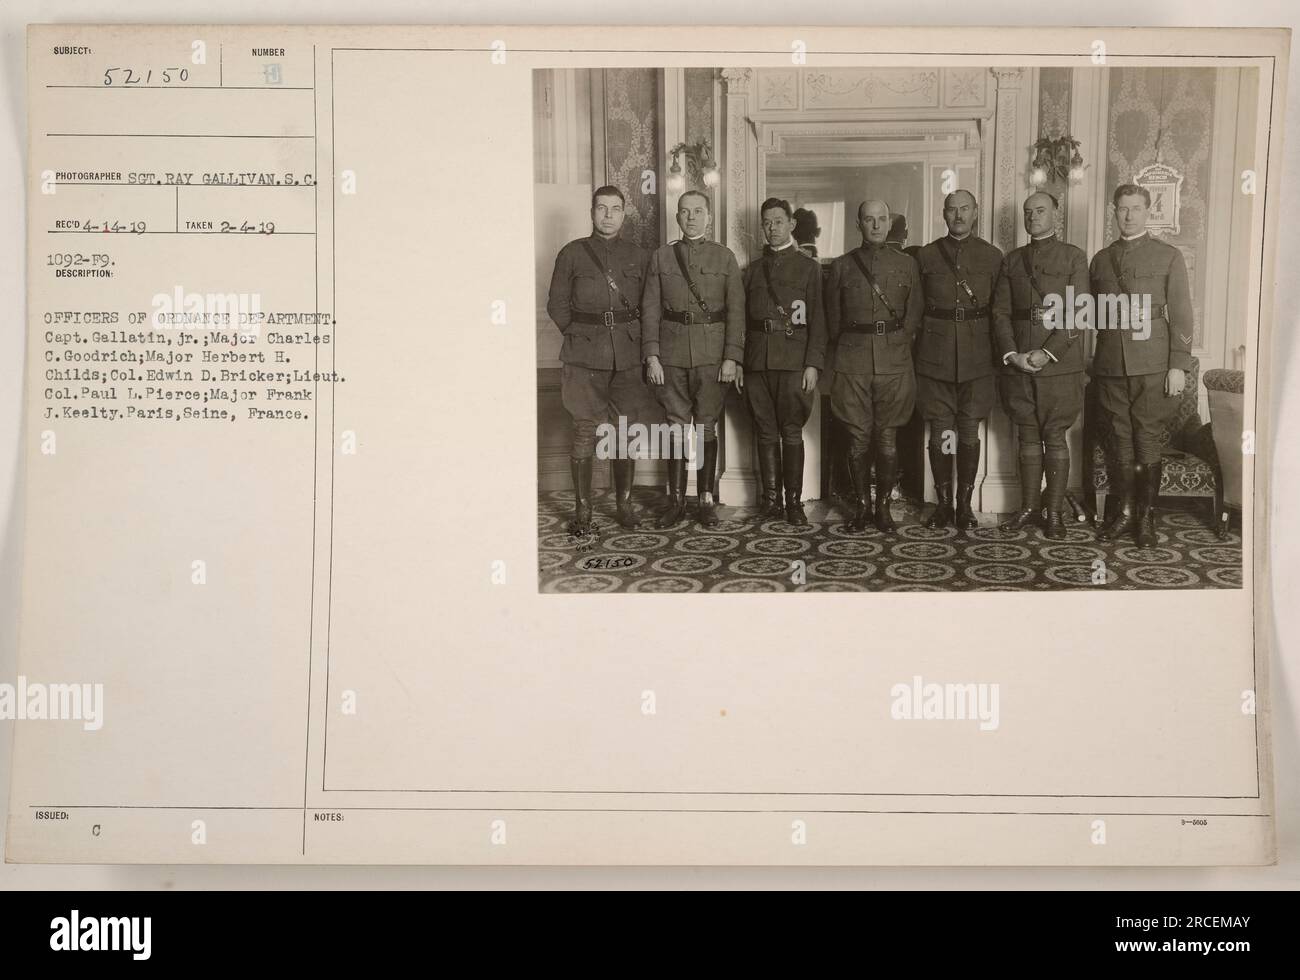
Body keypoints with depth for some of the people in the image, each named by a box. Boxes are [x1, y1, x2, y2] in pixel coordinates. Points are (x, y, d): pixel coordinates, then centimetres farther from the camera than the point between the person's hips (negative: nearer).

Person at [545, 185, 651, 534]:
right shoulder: (572, 254, 4)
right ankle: (582, 510, 4)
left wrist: (637, 339, 5)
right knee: (586, 431, -4)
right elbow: (556, 304, 7)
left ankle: (624, 504, 17)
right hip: (584, 358, -2)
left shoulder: (639, 256, 11)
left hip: (628, 356, 2)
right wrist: (579, 334, 1)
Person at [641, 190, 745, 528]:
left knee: (706, 426, 4)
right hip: (672, 354, 1)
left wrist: (732, 357, -8)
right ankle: (676, 501, 11)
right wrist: (651, 355, -4)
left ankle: (707, 500, 11)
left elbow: (736, 310, 0)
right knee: (676, 426, 4)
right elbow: (650, 309, 5)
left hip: (712, 354, -1)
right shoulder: (661, 257, 8)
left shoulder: (724, 257, 5)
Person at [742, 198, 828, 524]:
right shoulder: (752, 269, 17)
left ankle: (794, 502, 2)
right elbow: (743, 318, 14)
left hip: (793, 360, -3)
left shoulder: (808, 267, 7)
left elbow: (817, 319, 0)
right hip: (757, 359, 3)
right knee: (766, 433, 5)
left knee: (791, 433, -3)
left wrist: (813, 364, -10)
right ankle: (770, 499, 10)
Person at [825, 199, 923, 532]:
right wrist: (845, 349, 8)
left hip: (895, 363, 0)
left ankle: (883, 506, 11)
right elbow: (833, 318, 12)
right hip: (853, 363, 0)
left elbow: (913, 316, 11)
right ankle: (860, 505, 12)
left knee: (888, 438, 2)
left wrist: (899, 348, 7)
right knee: (858, 437, 1)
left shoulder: (907, 264, 10)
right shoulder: (841, 266, 8)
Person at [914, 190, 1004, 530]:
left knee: (969, 432, 3)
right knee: (940, 432, 3)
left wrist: (998, 353, 0)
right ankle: (943, 502, 12)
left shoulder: (992, 257, 7)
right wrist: (916, 349, 1)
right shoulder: (925, 256, 6)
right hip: (935, 357, 0)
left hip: (976, 357, 0)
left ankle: (965, 504, 12)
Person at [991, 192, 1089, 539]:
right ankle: (1029, 507, 16)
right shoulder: (1011, 260, 13)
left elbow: (1077, 313, -5)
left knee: (1055, 437, 1)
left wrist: (1047, 353, -14)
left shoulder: (1074, 257, 3)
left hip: (1059, 364, -3)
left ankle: (1055, 513, 7)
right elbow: (1001, 312, 7)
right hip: (1018, 364, 3)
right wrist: (1011, 354, -7)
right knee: (1027, 436, 8)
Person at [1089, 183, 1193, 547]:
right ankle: (1124, 512, 14)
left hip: (1152, 365, -3)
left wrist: (1179, 366, -6)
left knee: (1148, 439, -1)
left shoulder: (1168, 257, 5)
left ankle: (1146, 516, 7)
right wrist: (1091, 361, 6)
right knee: (1119, 441, 5)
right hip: (1110, 364, 3)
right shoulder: (1100, 260, 14)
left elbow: (1180, 314, 1)